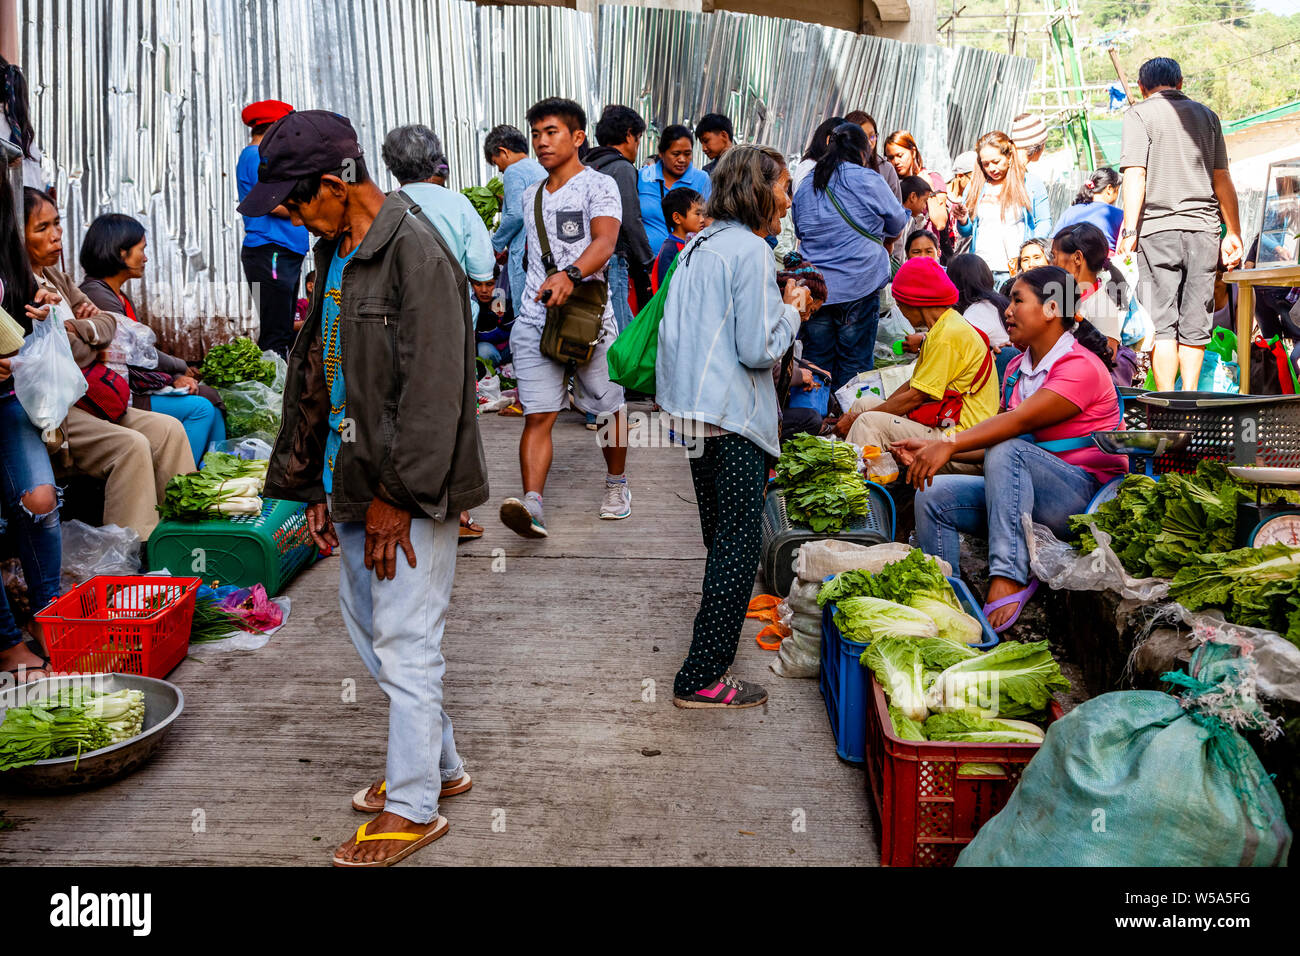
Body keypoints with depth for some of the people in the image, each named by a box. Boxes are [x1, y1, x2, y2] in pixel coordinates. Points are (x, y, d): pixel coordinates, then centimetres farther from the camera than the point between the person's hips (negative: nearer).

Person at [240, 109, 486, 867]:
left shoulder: (417, 256, -17)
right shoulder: (336, 254, 12)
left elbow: (431, 390, -21)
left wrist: (395, 495, -18)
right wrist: (316, 482, 14)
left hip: (410, 489, -9)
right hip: (355, 479, 9)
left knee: (406, 639, -1)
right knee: (371, 629, 17)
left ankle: (413, 805, 13)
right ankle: (442, 764, 33)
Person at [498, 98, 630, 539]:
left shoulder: (598, 185, -4)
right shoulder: (531, 195, 18)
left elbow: (604, 243, -22)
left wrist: (570, 274, -40)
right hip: (535, 320, 4)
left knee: (608, 407, 11)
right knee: (538, 416, -8)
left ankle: (616, 484, 32)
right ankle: (531, 503, -16)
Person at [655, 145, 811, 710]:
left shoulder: (698, 246, 14)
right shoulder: (751, 250, -14)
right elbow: (759, 349, -18)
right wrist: (791, 309, 0)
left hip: (694, 409, 9)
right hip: (733, 417, -9)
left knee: (723, 540, 24)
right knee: (739, 547, -4)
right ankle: (702, 678, -1)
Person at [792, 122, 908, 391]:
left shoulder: (805, 186, 9)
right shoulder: (869, 181, -5)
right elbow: (897, 224, 8)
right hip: (859, 287, -4)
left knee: (816, 361, 10)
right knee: (854, 364, 4)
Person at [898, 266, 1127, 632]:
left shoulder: (1081, 367, -13)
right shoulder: (1018, 367, 14)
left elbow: (1018, 421, -27)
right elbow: (994, 442, 8)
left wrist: (950, 444, -36)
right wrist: (932, 450, -5)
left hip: (1083, 497, -8)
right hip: (1024, 490, 8)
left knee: (1008, 452, -34)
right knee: (933, 496, -10)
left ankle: (1008, 580, -37)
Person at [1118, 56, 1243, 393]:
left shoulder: (1140, 114, 2)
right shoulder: (1206, 114, 15)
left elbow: (1135, 175, -10)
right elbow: (1223, 180, 14)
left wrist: (1129, 229, -11)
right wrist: (1233, 234, 17)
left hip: (1159, 228, -3)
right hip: (1203, 227, 4)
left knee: (1162, 322, -2)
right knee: (1195, 322, 7)